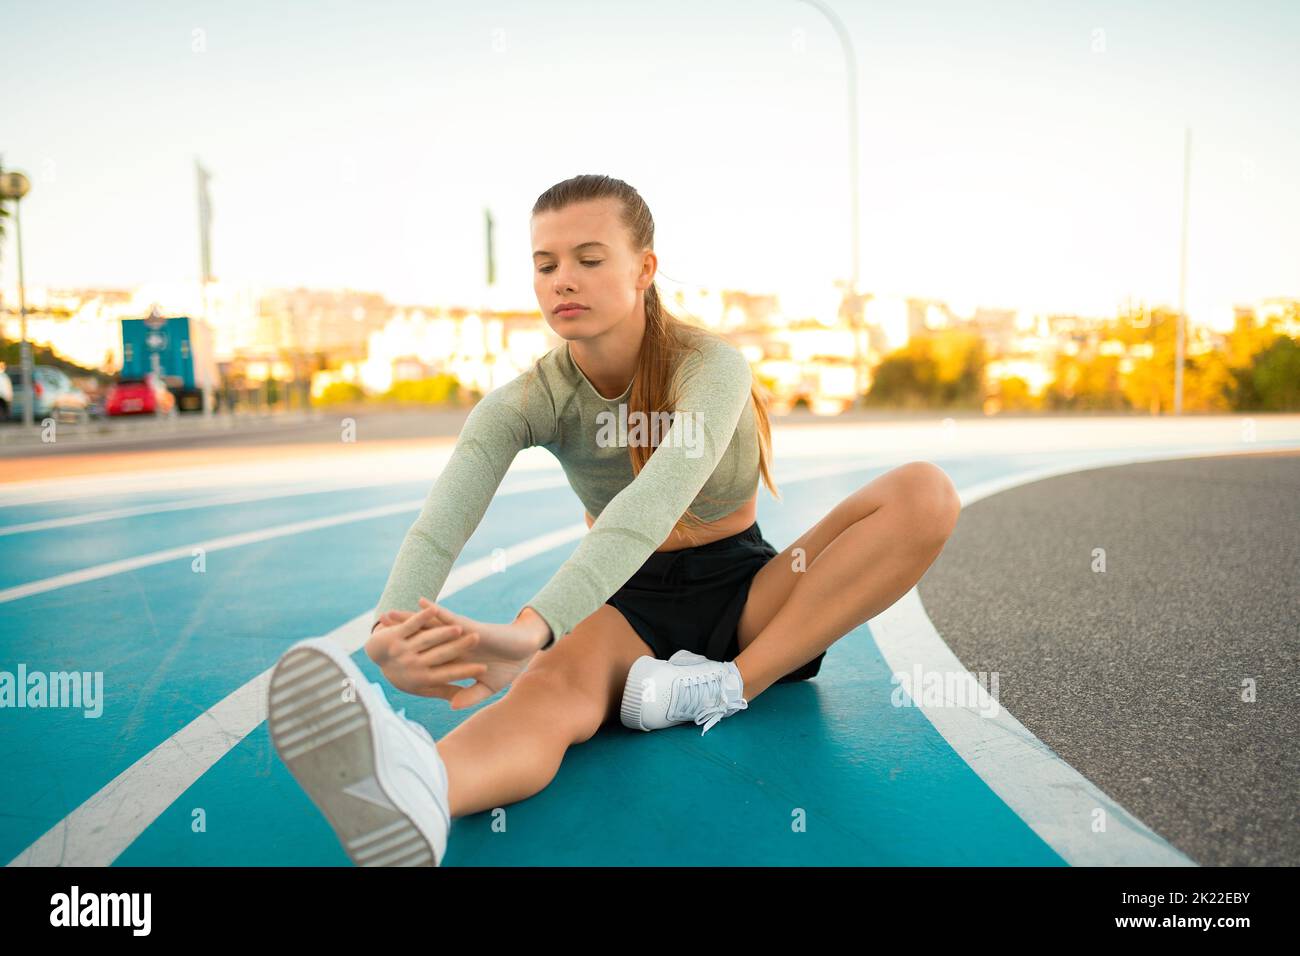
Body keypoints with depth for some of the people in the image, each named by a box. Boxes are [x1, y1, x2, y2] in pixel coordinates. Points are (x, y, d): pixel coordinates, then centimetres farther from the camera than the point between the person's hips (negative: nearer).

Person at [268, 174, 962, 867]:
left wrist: (531, 629, -56)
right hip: (627, 605, 0)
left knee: (925, 492, -25)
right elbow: (443, 520, -28)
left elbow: (655, 504, -39)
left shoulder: (712, 367, -19)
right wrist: (395, 626, -52)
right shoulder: (525, 403, -9)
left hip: (742, 590, 0)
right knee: (553, 685, -39)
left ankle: (729, 684, -30)